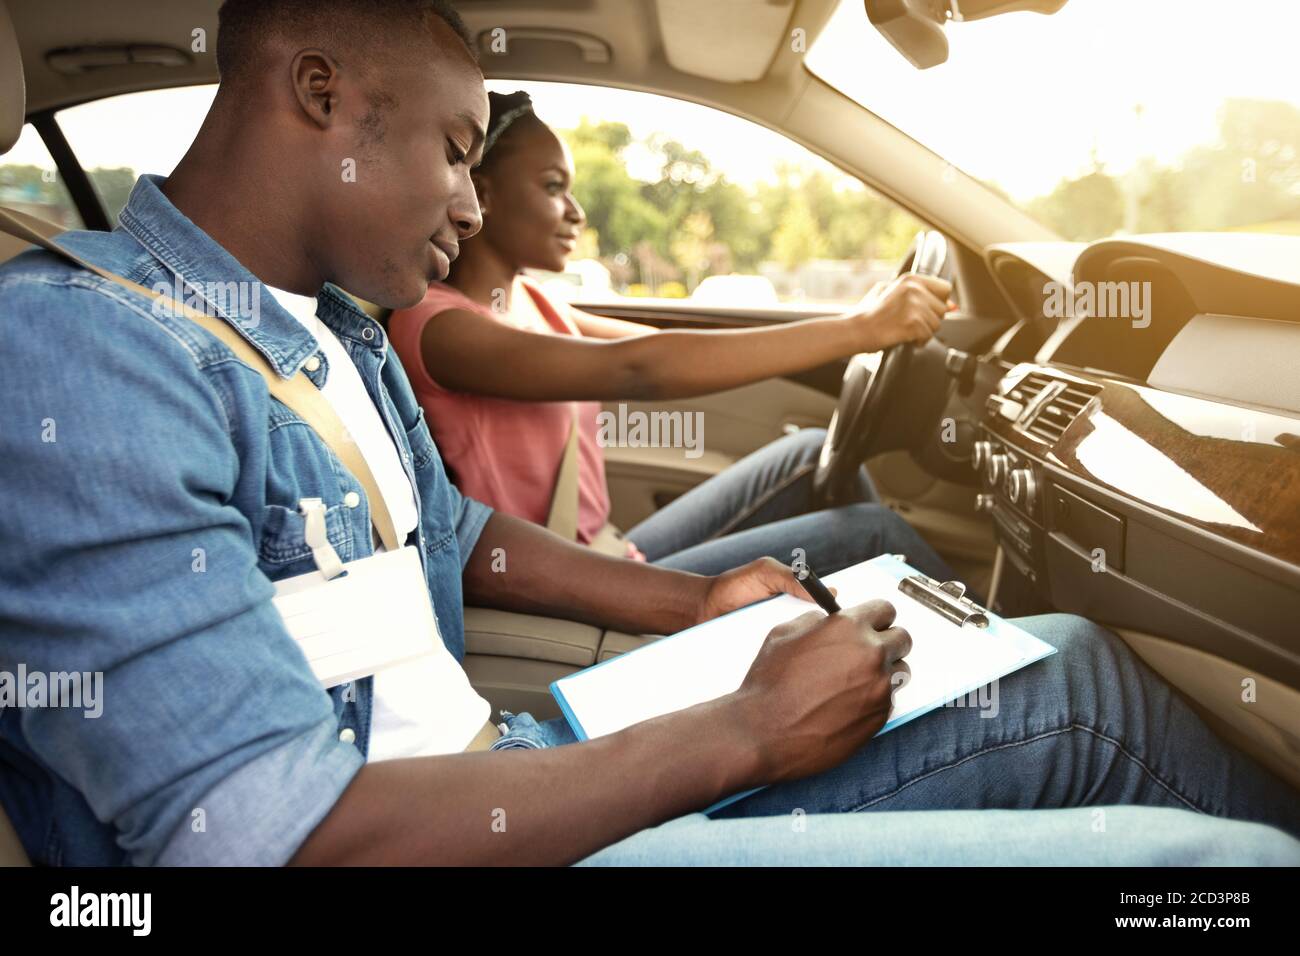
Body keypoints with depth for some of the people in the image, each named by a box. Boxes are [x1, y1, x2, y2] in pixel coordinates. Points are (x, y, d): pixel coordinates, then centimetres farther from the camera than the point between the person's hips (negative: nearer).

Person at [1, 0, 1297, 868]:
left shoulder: (339, 330, 10)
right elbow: (295, 837, -26)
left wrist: (691, 608, 9)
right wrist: (746, 730, -19)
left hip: (503, 766, 8)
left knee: (1070, 673, 5)